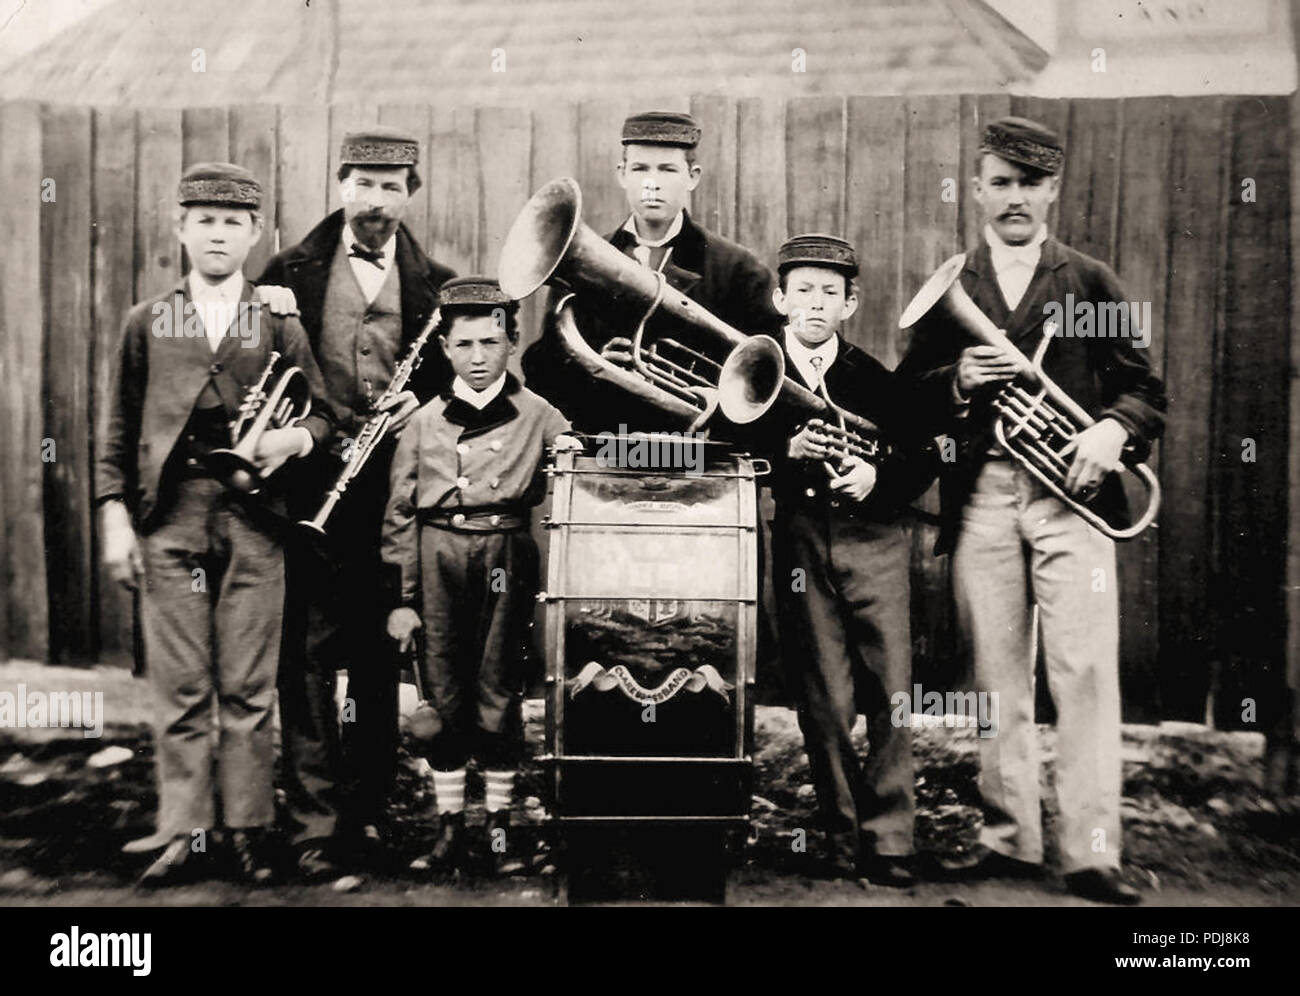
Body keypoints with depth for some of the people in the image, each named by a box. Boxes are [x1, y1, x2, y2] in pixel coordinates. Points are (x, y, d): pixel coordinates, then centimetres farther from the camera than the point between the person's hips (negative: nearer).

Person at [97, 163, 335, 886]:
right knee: (180, 689, 2)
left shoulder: (279, 324, 11)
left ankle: (250, 831, 12)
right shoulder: (148, 322, 14)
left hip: (254, 519, -1)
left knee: (249, 688, 2)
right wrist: (116, 517, 4)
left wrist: (293, 438, -13)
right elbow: (120, 428, 12)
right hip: (169, 517, 1)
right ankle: (185, 835, 10)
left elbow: (323, 415, 9)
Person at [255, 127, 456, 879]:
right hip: (309, 479, -1)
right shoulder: (293, 270, 7)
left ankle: (367, 808, 21)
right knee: (309, 651, -1)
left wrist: (422, 406, -8)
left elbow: (457, 377, 10)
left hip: (395, 484, 1)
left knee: (380, 652, 8)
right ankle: (316, 819, 6)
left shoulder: (434, 283, 9)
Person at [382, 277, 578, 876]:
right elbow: (399, 515, 8)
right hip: (438, 563, 1)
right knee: (445, 697, 5)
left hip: (506, 560, -1)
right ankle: (449, 829, 18)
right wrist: (401, 598, 4)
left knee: (499, 696, 4)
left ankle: (500, 827, 19)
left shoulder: (537, 416, 4)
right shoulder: (424, 423, 7)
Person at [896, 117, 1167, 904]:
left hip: (1069, 493, -1)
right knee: (996, 677, 6)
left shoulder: (1091, 281, 10)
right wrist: (957, 382, -11)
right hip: (980, 496, 2)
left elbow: (1147, 387, 8)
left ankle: (1093, 854, -1)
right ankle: (1011, 839, 16)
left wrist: (1112, 428, -13)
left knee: (1085, 673, -7)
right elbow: (905, 400, 8)